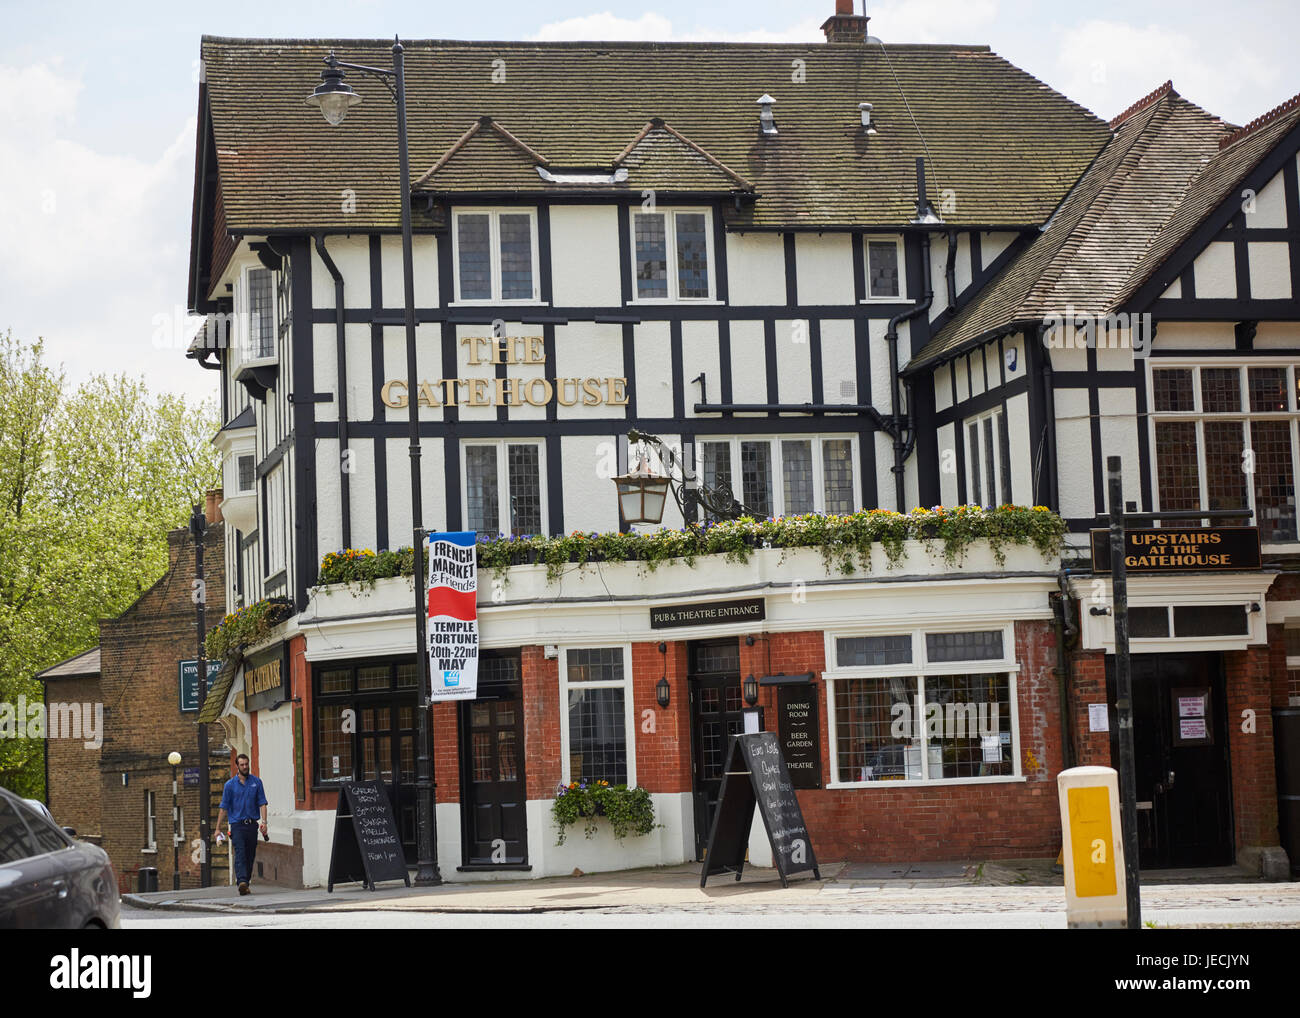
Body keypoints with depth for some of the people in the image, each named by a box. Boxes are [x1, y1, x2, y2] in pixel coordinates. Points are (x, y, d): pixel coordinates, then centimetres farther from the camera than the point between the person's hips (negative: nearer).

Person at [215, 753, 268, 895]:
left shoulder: (256, 782, 8)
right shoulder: (230, 785, 4)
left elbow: (262, 803, 6)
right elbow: (223, 808, 5)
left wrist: (264, 822, -7)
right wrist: (218, 828, 3)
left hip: (252, 824, 2)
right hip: (237, 824, -2)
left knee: (250, 856, 5)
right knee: (240, 854, -17)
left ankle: (246, 883, 15)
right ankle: (242, 882, -29)